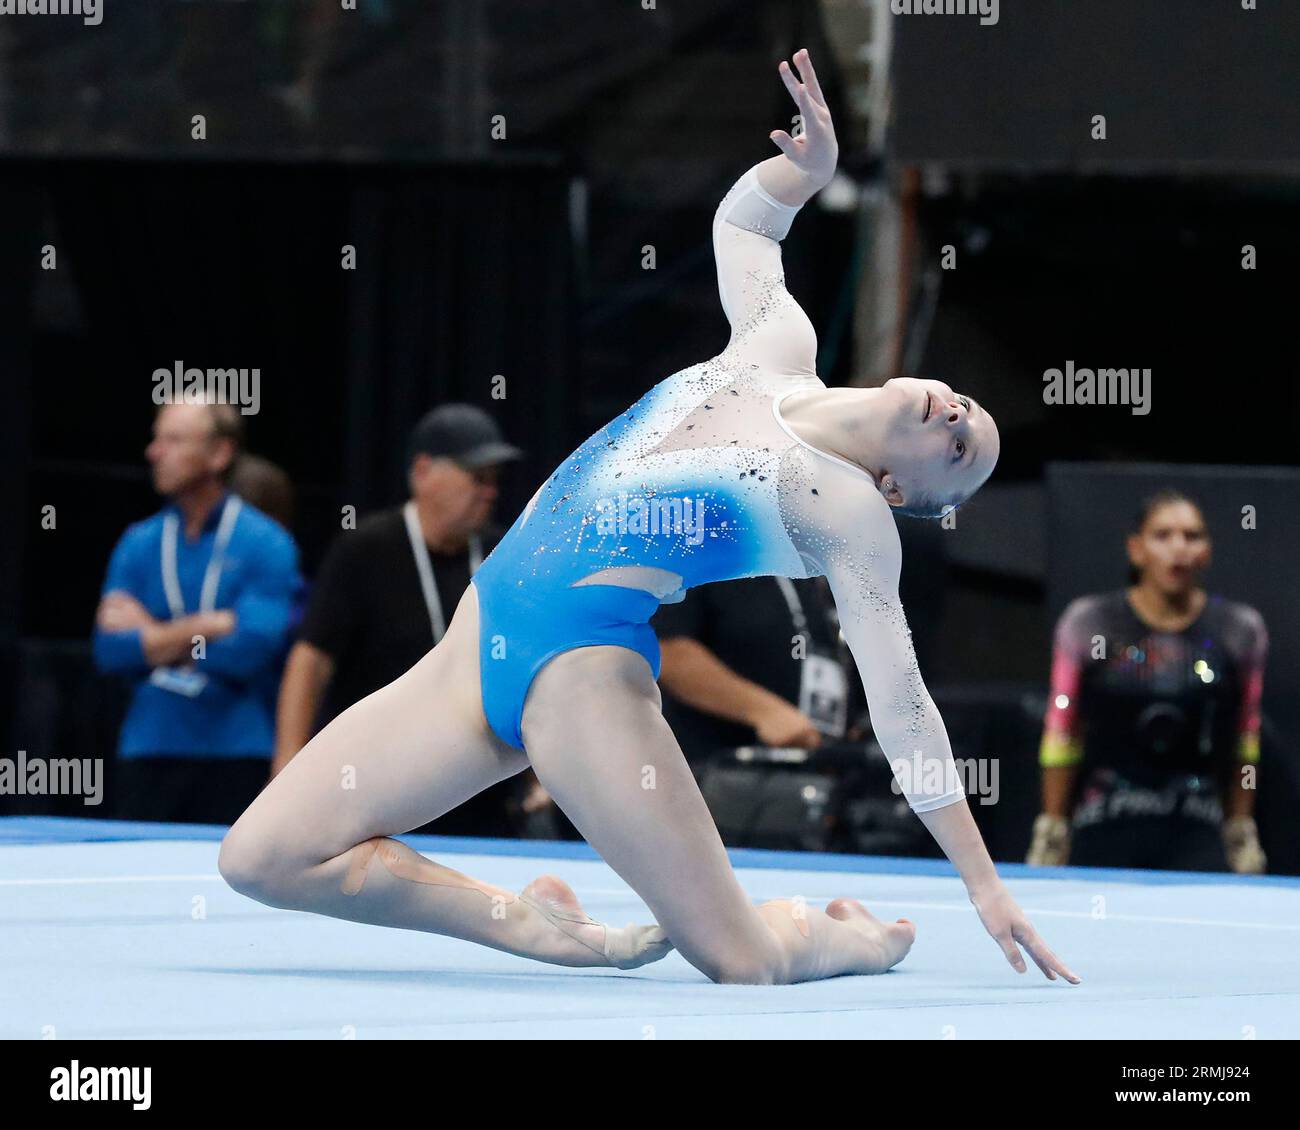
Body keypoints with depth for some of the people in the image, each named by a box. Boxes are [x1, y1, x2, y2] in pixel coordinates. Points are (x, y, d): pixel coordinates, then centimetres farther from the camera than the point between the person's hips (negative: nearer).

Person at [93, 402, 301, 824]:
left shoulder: (265, 544, -2)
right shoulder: (139, 543, 11)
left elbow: (252, 647, -14)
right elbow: (111, 650, 0)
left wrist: (151, 633, -4)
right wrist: (206, 629, -9)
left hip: (238, 760, -4)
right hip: (148, 754, 4)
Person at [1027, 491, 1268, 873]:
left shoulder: (1240, 630, 4)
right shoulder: (1089, 623, 1)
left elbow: (1243, 745, 11)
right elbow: (1060, 738, 5)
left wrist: (1242, 834, 11)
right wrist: (1051, 831, 3)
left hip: (1196, 836, 0)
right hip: (1104, 835, 0)